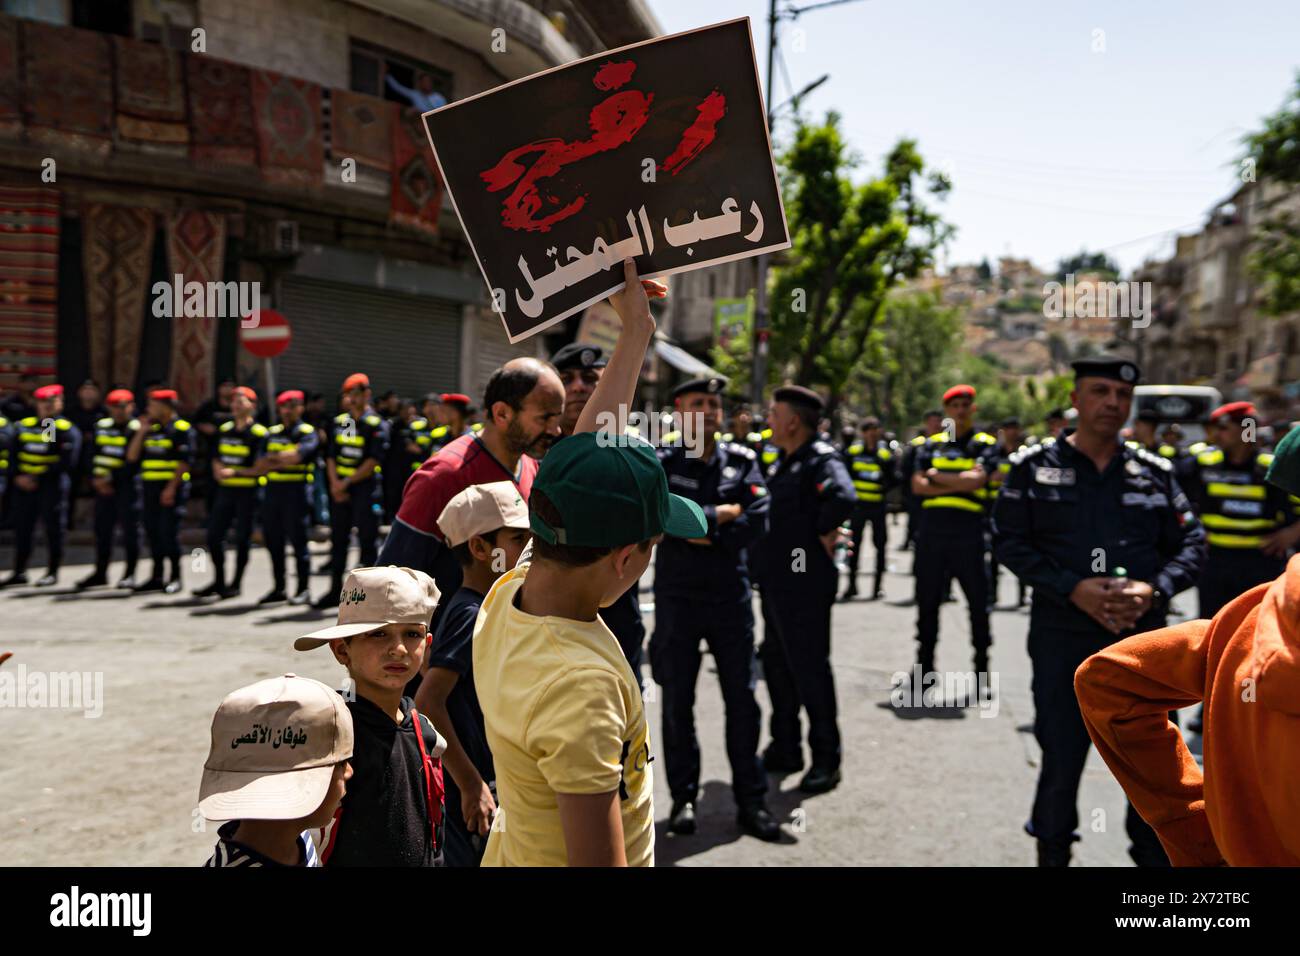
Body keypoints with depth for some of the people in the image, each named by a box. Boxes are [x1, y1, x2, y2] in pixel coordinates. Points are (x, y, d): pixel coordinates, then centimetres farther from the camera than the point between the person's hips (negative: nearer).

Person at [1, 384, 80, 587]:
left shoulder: (66, 429, -5)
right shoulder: (24, 425, 11)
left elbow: (67, 462, -13)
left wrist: (38, 477, -16)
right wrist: (18, 476, -7)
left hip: (52, 485, -5)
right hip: (23, 484, 5)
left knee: (53, 528, 0)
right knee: (22, 528, 9)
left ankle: (53, 573, 10)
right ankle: (19, 572, 19)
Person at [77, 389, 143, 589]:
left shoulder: (137, 429, -8)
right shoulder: (101, 426, 11)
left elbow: (134, 462, -14)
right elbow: (92, 454, 12)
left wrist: (111, 479, -16)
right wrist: (96, 478, -2)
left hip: (127, 485, -6)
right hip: (103, 487, 6)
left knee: (129, 529, 0)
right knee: (102, 529, 11)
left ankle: (130, 574, 9)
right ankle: (100, 573, 21)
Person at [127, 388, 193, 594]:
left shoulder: (181, 429, -6)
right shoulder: (152, 429, 16)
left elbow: (184, 461, -13)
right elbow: (132, 456, 14)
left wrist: (172, 487, -19)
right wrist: (142, 431, 5)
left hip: (171, 488, -8)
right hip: (151, 487, 8)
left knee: (169, 532, -7)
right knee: (153, 531, 9)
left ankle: (175, 577, 3)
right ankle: (157, 577, 17)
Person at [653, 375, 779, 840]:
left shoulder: (742, 461, 2)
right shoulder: (662, 462, -3)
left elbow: (757, 521, -10)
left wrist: (703, 534, -17)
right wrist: (718, 515, -15)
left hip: (731, 593, 1)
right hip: (677, 596, -1)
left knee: (741, 699, 7)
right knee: (677, 700, 7)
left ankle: (750, 799, 18)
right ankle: (684, 797, 22)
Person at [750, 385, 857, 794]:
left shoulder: (821, 460, -15)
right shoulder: (783, 462, 14)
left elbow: (844, 498, -36)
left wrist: (823, 532, -20)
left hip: (804, 583, -10)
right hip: (775, 581, 10)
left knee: (809, 669, -1)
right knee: (777, 666, 17)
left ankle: (826, 760, 12)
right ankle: (785, 749, 30)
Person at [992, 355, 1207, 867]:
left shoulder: (1155, 472, 6)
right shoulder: (1035, 467, 0)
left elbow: (1192, 544, 8)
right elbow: (1008, 541, -3)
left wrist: (1155, 589, -12)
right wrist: (1072, 588, -15)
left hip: (1141, 636, 2)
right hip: (1062, 638, -2)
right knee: (1061, 753, 7)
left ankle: (1155, 852, 30)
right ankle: (1052, 849, 28)